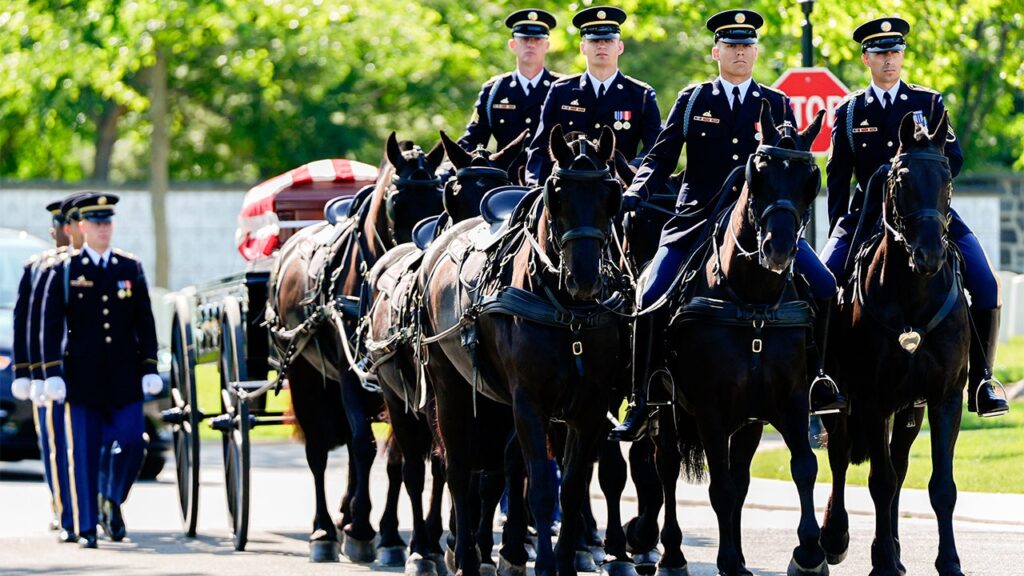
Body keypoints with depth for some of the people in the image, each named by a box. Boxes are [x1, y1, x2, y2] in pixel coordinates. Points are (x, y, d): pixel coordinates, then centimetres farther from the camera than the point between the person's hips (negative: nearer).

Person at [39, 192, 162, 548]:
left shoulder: (130, 269, 9)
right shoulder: (65, 272, 2)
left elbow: (145, 323, 10)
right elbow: (51, 326, 0)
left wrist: (149, 369, 4)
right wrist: (53, 374, -7)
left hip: (124, 378, 2)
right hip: (82, 378, -2)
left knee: (132, 443, -7)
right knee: (84, 453, 0)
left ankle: (112, 500, 19)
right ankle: (87, 528, 6)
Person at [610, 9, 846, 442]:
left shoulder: (777, 105, 11)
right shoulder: (692, 101, 9)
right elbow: (662, 157, 5)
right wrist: (638, 191, -13)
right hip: (696, 220, -1)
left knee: (823, 287, -14)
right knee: (651, 299, -17)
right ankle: (641, 404, -7)